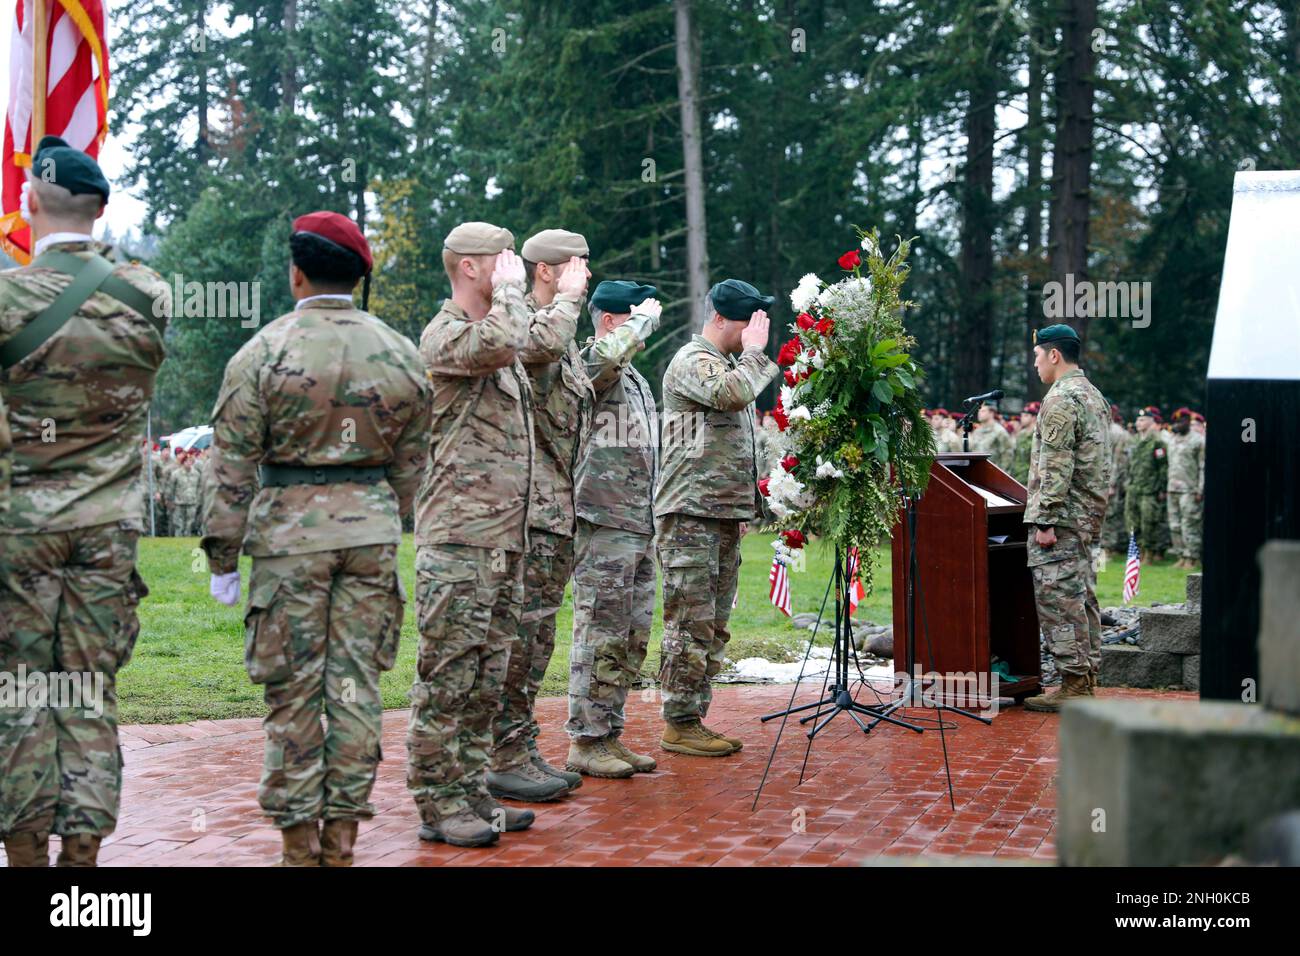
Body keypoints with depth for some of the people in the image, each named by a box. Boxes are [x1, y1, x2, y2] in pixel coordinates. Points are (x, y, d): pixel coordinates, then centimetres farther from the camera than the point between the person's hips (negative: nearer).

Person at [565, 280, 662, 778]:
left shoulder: (635, 378, 22)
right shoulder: (591, 361, -7)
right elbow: (608, 354, -34)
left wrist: (653, 520, 24)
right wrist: (645, 318, -17)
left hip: (639, 527, 9)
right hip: (604, 523, -9)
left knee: (632, 639, 11)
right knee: (600, 636, -7)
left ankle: (610, 735, 18)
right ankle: (584, 741, -1)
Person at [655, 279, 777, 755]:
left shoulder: (728, 363, 23)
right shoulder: (692, 361, -8)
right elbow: (733, 394, -29)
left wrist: (742, 505, 25)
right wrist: (755, 352, -13)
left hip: (724, 514, 10)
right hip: (691, 514, -10)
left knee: (714, 626, 10)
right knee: (691, 623, -8)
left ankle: (694, 719, 16)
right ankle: (679, 724, -4)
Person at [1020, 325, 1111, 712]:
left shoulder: (1060, 399, -14)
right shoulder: (1093, 395, 18)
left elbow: (1056, 467, -20)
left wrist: (1045, 520, -19)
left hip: (1062, 516, -10)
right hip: (1087, 516, 10)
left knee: (1058, 597, -8)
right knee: (1081, 596, 12)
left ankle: (1073, 683, -8)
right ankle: (1087, 678, 16)